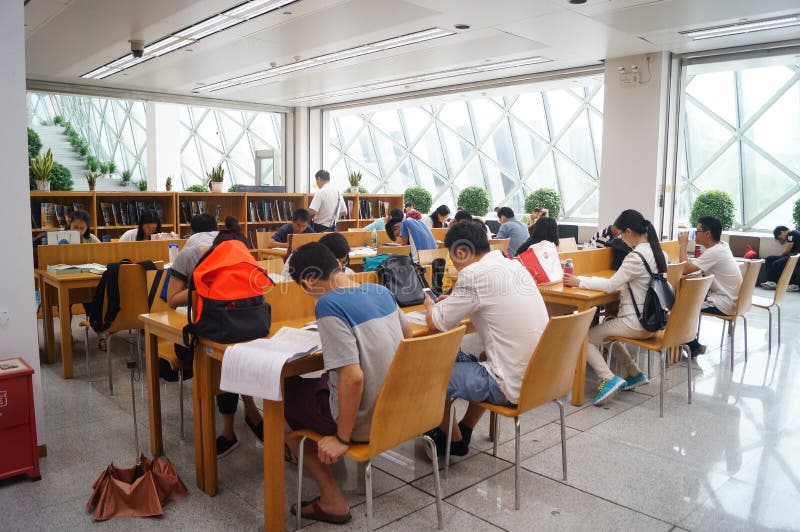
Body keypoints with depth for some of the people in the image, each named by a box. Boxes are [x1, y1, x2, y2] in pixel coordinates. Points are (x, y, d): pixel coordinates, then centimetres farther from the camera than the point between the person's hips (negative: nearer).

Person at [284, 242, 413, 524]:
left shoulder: (329, 304, -23)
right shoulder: (380, 290, 0)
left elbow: (353, 377, -27)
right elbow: (407, 334, 17)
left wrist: (342, 438, -16)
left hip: (364, 421, -7)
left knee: (281, 398, 13)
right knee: (325, 380, 29)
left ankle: (332, 499, 10)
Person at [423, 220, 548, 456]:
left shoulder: (473, 275, -18)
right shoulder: (515, 266, 6)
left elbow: (436, 323, -8)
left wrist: (430, 306, 13)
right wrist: (454, 301, 18)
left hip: (513, 387, -9)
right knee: (465, 361, 33)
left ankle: (454, 440, 28)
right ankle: (464, 431, 41)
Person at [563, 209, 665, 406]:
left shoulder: (636, 257, -21)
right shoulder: (656, 252, 7)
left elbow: (610, 285, -20)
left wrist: (579, 281, -12)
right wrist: (622, 286, 8)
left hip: (636, 323, -9)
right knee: (607, 329, 29)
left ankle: (609, 379, -16)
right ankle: (635, 374, 24)